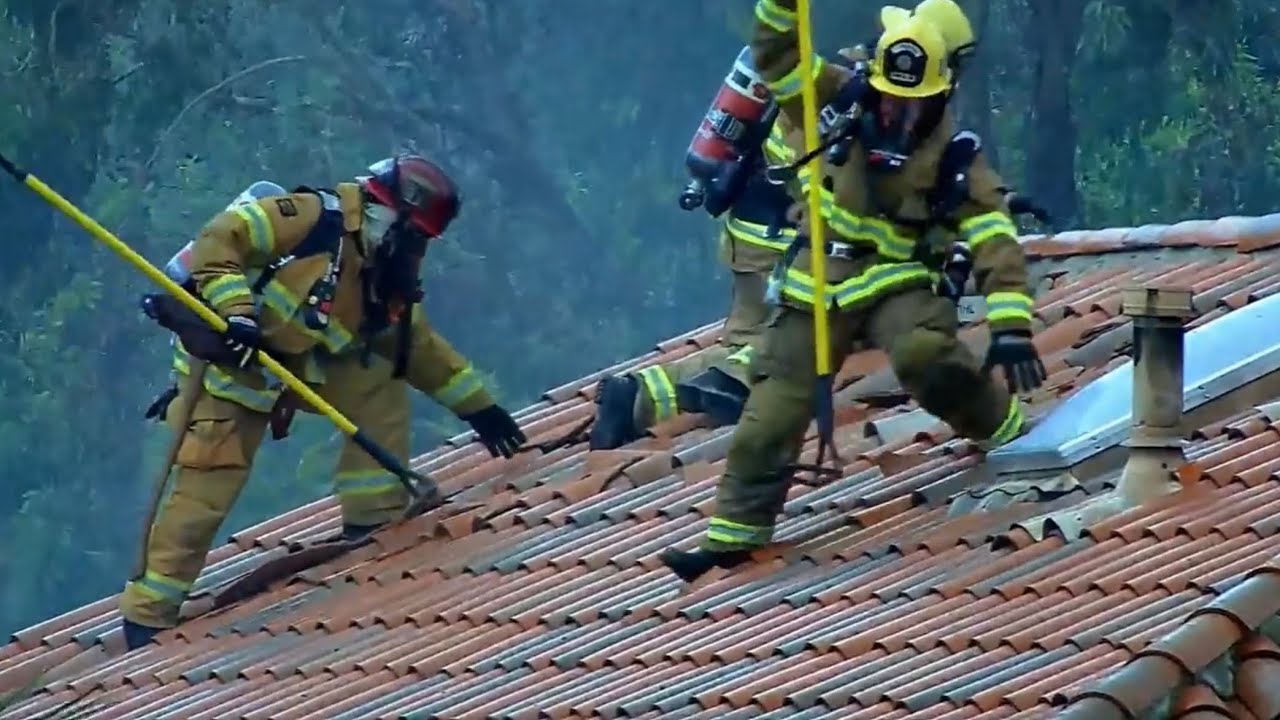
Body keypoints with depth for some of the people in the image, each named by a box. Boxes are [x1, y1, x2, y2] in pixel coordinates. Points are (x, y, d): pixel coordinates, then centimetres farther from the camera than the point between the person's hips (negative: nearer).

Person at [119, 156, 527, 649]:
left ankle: (375, 521, 9)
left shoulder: (386, 277, 8)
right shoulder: (316, 219, -17)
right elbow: (220, 241, -23)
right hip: (226, 362, -8)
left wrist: (477, 405, 16)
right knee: (205, 493, -14)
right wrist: (237, 312, -34)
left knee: (382, 376, 4)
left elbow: (419, 345, 19)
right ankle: (147, 617, -6)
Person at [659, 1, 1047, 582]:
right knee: (772, 414, 2)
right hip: (818, 289, 3)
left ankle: (1002, 428, -9)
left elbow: (997, 243, -16)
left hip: (898, 284, -3)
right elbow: (777, 53, -6)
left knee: (925, 353, -36)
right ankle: (734, 532, 16)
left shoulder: (955, 158, -9)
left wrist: (1011, 327, -28)